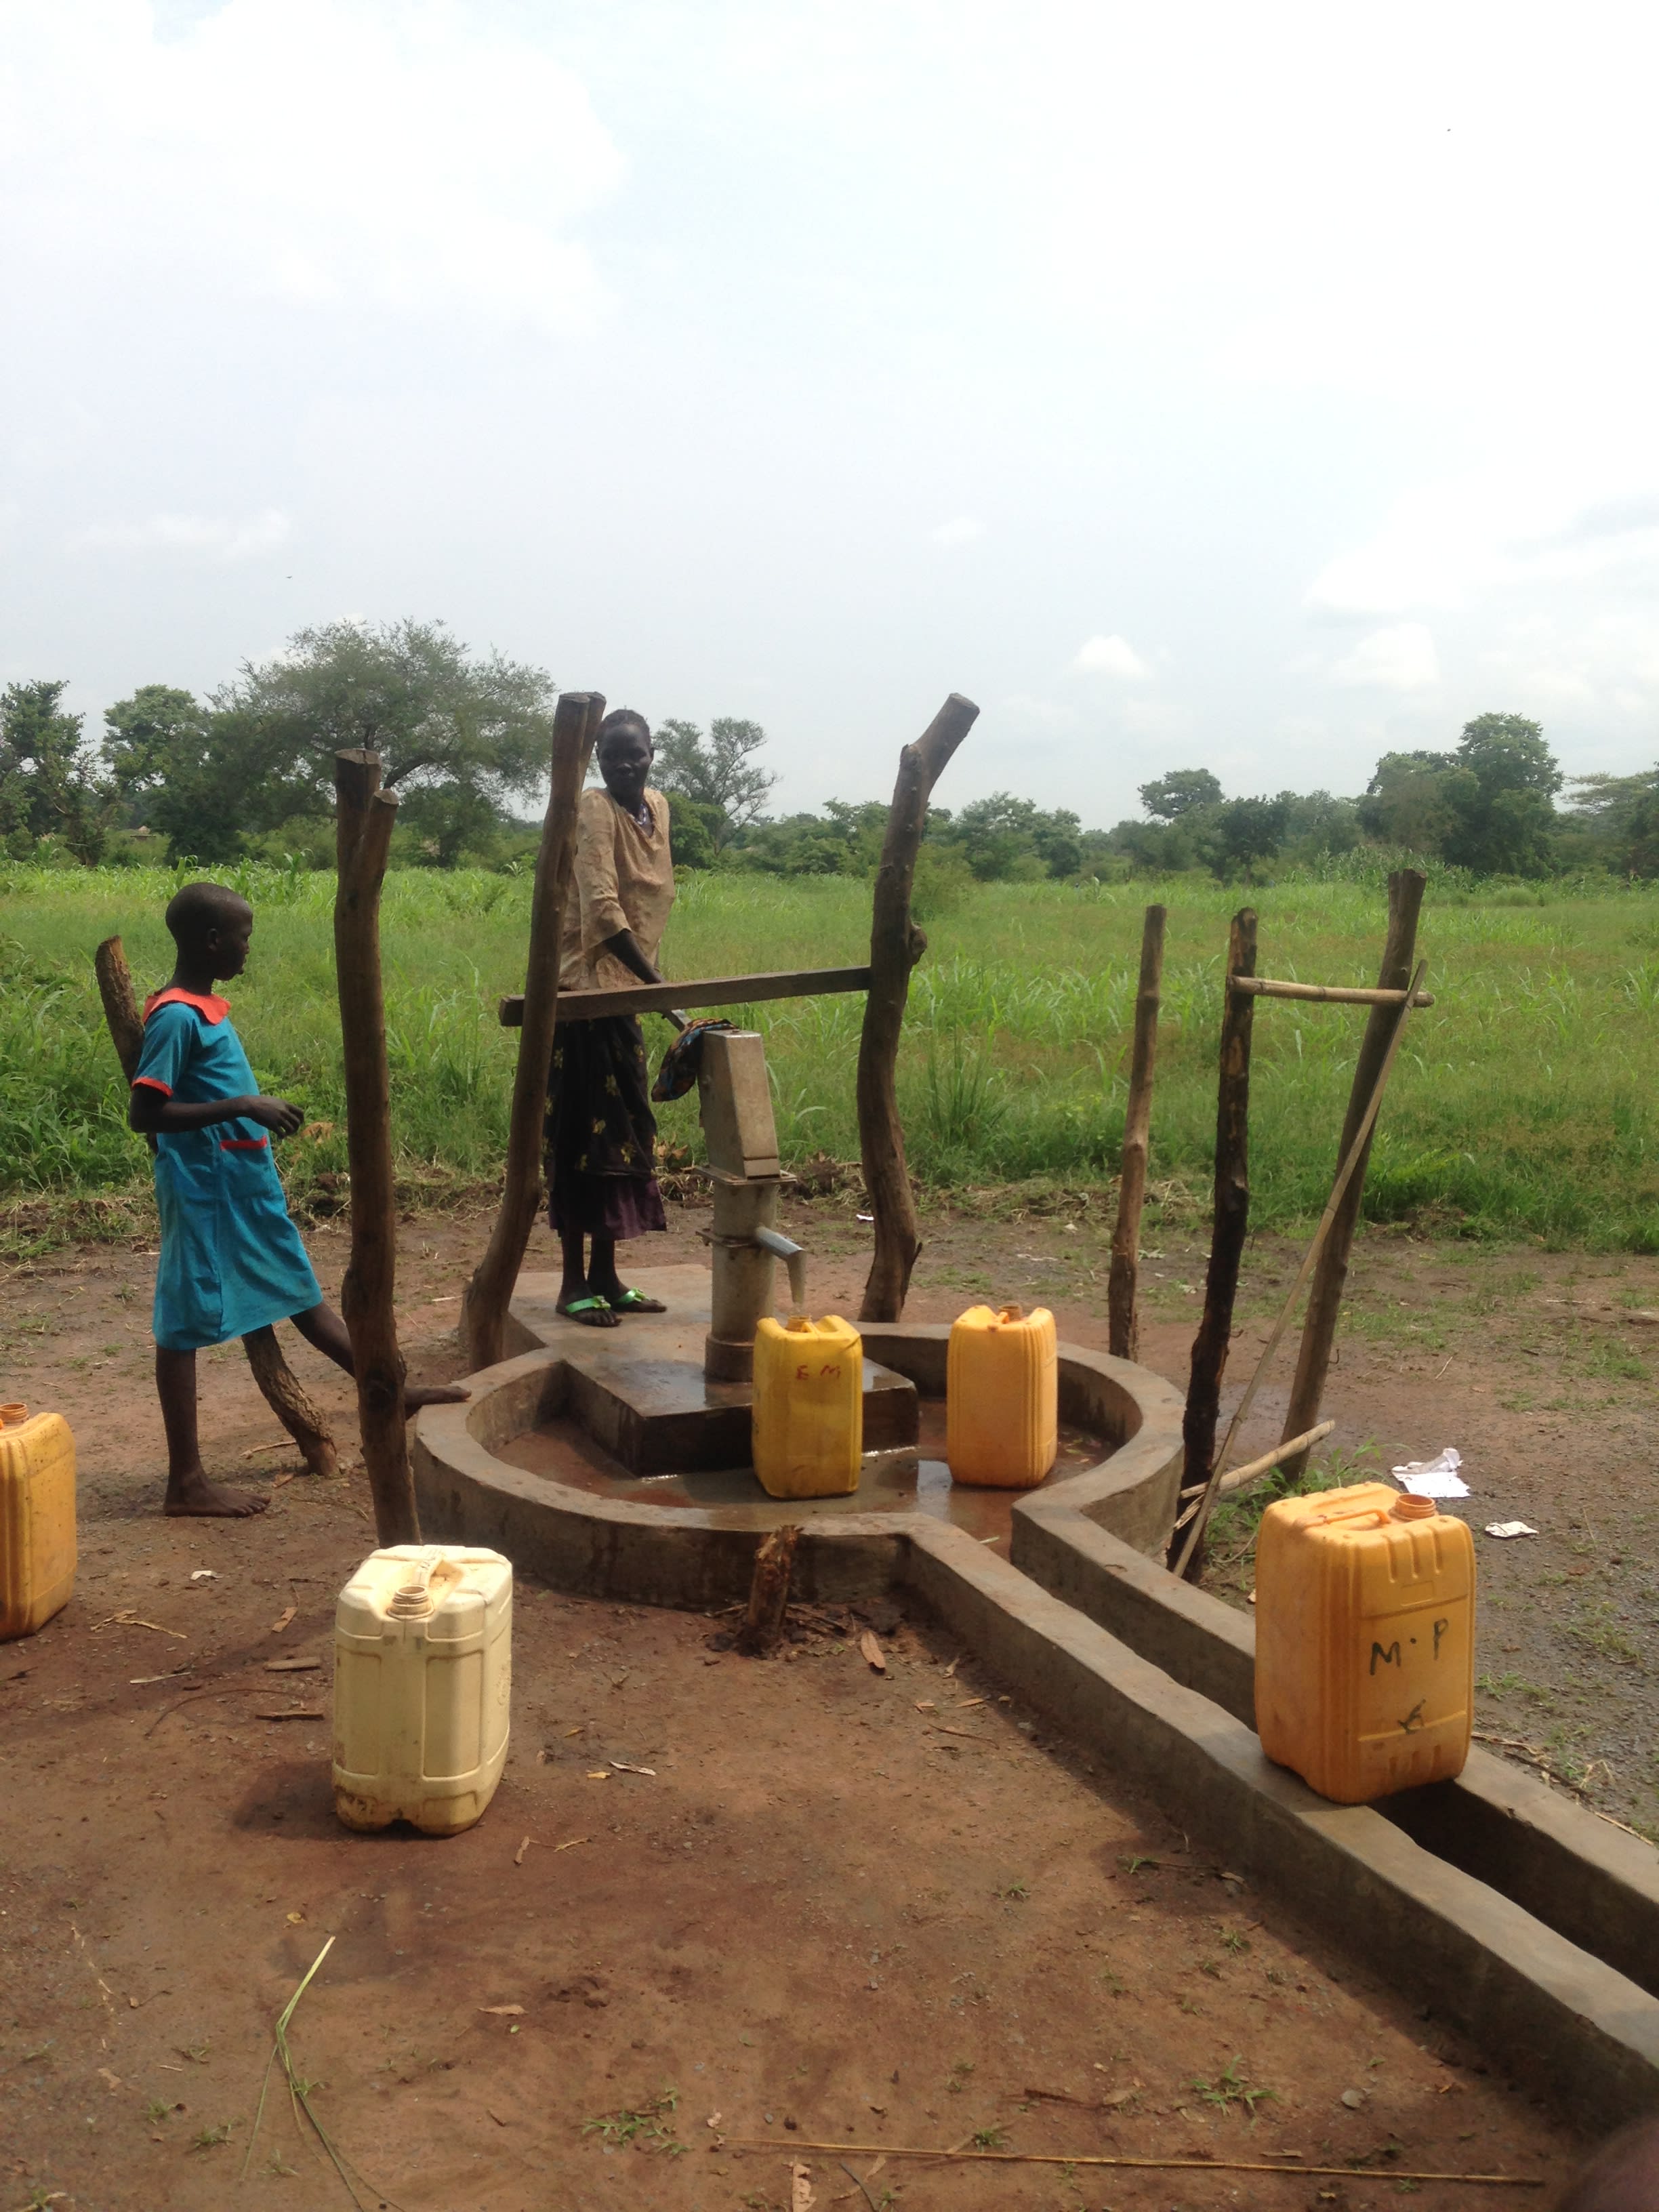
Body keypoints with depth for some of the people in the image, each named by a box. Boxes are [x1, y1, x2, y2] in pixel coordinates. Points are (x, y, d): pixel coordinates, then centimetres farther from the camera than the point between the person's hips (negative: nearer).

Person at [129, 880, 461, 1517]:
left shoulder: (205, 1006, 10)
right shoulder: (176, 1016, -18)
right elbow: (144, 1112, -25)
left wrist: (257, 1112, 18)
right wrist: (242, 1107, -26)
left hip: (246, 1186, 9)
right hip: (202, 1188, -9)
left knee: (300, 1292, 17)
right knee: (185, 1322, 0)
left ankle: (390, 1393, 27)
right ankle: (186, 1484, 8)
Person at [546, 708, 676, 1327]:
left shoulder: (657, 805, 10)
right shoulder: (596, 810, -14)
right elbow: (601, 906, -26)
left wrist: (650, 979, 14)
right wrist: (656, 980, -33)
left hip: (624, 988, 8)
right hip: (586, 985, -8)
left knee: (623, 1130, 11)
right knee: (585, 1131, -5)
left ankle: (606, 1276, 20)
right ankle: (574, 1282, 3)